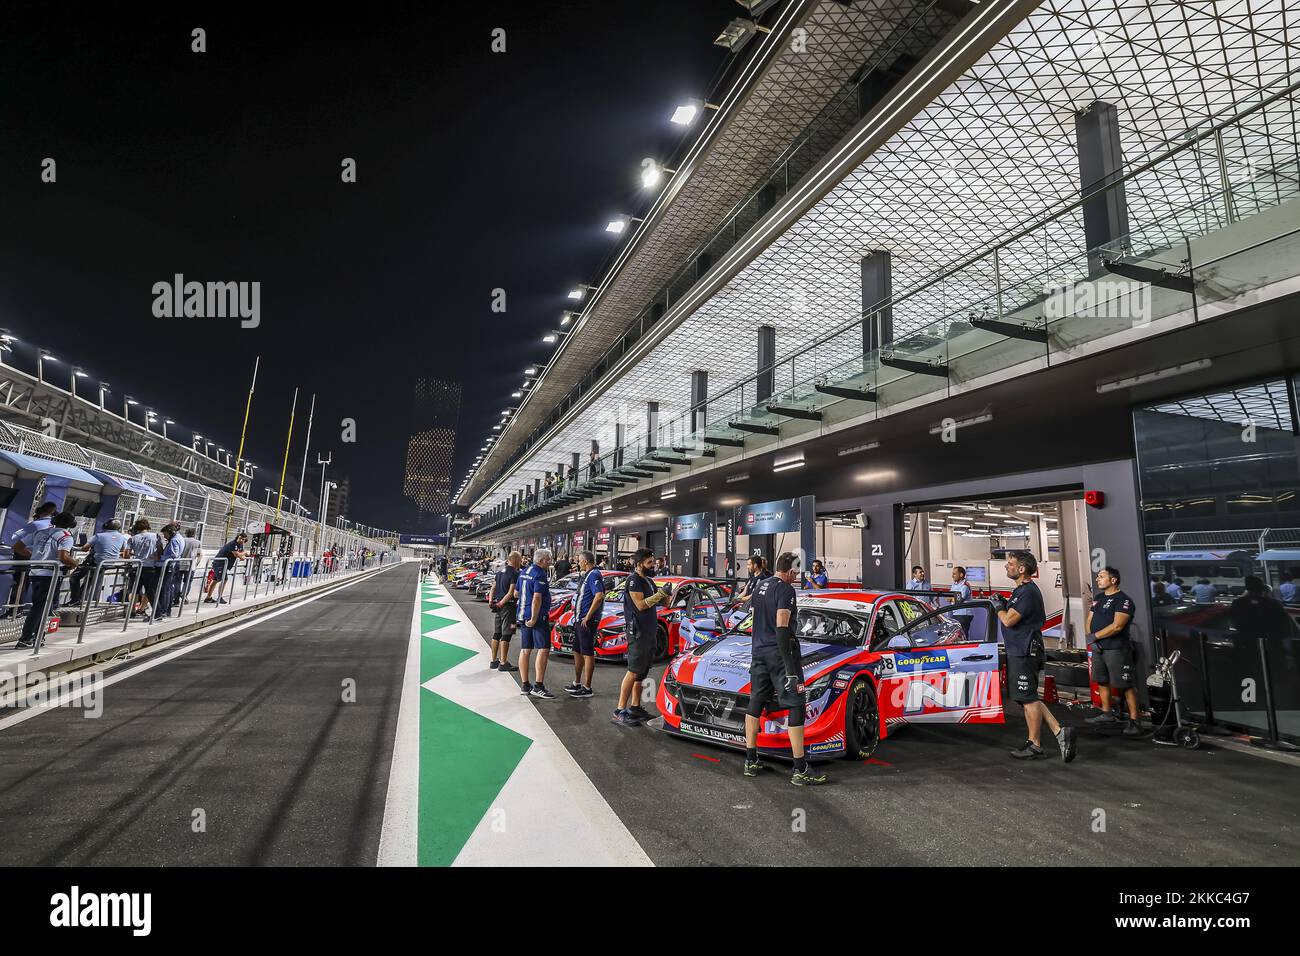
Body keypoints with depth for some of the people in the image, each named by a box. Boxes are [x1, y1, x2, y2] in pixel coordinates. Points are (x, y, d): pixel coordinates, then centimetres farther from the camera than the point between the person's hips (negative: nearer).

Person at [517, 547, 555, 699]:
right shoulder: (540, 575, -14)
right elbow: (537, 598, -23)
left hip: (523, 616, 9)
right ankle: (538, 686, -9)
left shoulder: (524, 572, 14)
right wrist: (534, 618, -19)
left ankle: (524, 685, 17)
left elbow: (517, 593, 22)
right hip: (538, 616, -9)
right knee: (543, 650, -6)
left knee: (525, 650, 11)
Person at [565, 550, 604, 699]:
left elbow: (599, 596, -28)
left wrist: (588, 617, -23)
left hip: (587, 621, -11)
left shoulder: (594, 575, -15)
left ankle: (587, 688, 2)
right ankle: (577, 683, 30)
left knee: (587, 654, -4)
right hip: (580, 620, 11)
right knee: (577, 652, 18)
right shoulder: (587, 575, 17)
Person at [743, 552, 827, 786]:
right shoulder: (786, 590, -14)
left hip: (758, 650, 9)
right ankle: (800, 770, -3)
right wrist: (791, 667, -21)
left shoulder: (760, 586, 12)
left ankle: (751, 761, 19)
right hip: (778, 652, -9)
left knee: (755, 702, 13)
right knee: (796, 707, -3)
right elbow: (781, 627, -21)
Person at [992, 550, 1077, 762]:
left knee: (1028, 699, 0)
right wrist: (1003, 604, 8)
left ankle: (1035, 745, 11)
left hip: (1025, 653, -10)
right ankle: (1059, 732, 14)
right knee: (1028, 698, 15)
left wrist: (998, 607, -5)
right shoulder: (1022, 590, 15)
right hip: (1018, 651, 10)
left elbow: (1009, 621, -21)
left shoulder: (1028, 592, -19)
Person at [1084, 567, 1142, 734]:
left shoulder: (1124, 600, -12)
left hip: (1117, 650, -8)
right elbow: (1089, 620, 13)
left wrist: (1094, 636, -14)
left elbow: (1117, 626, -20)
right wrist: (1091, 640, -3)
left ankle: (1135, 721, 0)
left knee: (1126, 686, -6)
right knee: (1101, 682, 17)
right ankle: (1106, 714, 29)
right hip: (1098, 648, 8)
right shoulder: (1098, 598, 13)